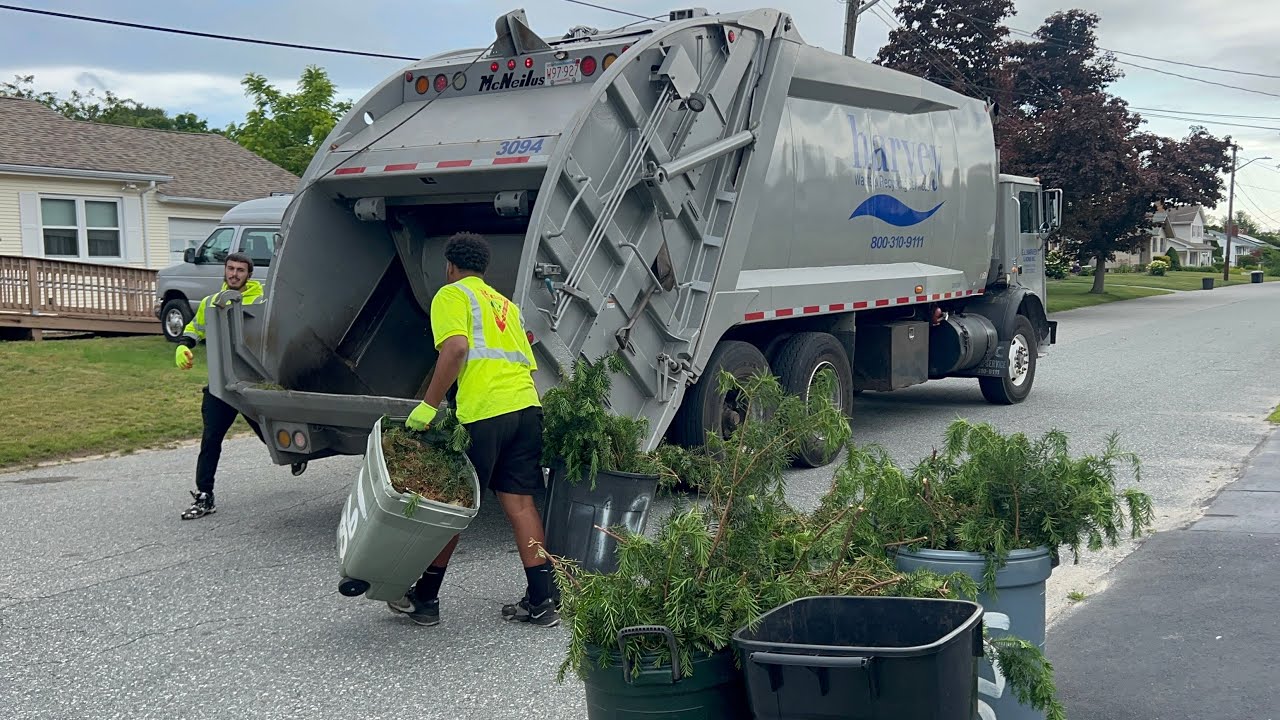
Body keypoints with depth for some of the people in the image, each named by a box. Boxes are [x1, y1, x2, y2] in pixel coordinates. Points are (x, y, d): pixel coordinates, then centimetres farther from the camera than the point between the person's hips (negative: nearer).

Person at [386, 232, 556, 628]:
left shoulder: (451, 295, 5)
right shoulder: (507, 305, 28)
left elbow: (455, 348, -13)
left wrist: (429, 405, -12)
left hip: (483, 411, -7)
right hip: (527, 406, 7)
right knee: (519, 502, 9)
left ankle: (425, 598, 16)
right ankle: (541, 600, 6)